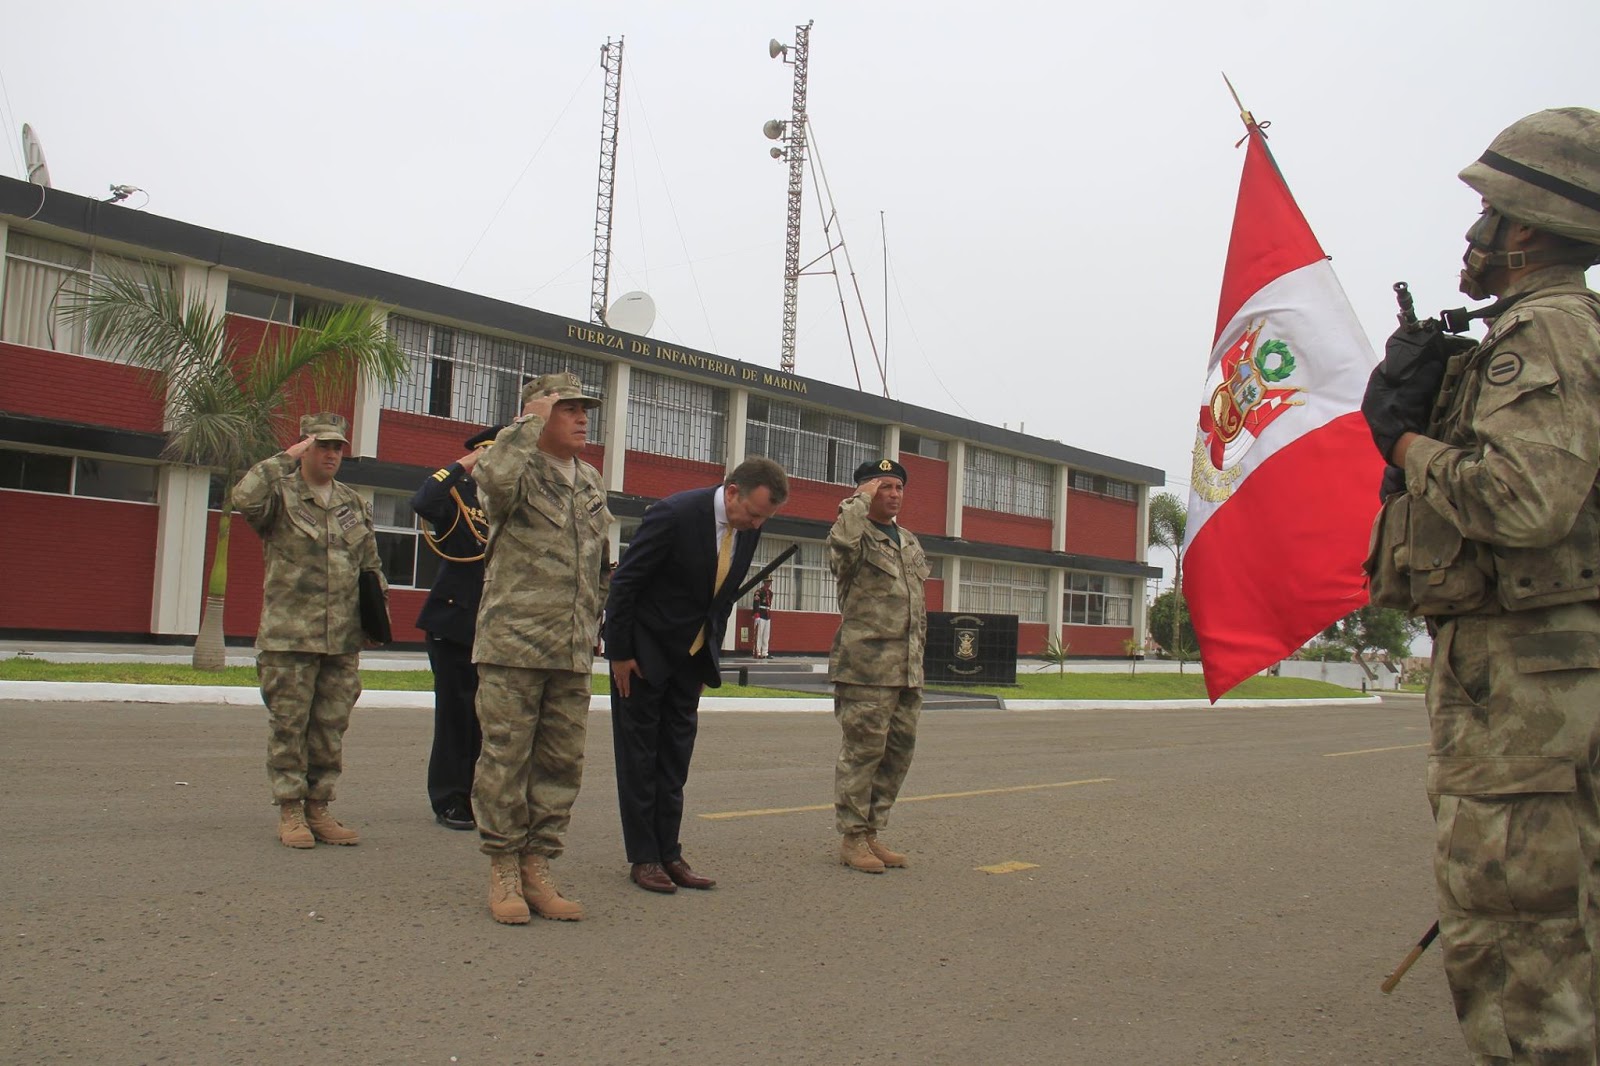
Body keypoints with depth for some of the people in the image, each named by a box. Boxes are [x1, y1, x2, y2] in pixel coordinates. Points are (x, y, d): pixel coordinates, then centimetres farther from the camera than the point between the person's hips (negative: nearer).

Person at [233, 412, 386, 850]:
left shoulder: (354, 504, 16)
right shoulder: (281, 495, 0)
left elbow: (371, 564, 21)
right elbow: (245, 498, -23)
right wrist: (285, 458, -15)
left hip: (343, 640, 5)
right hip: (289, 637, -5)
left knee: (331, 728, 9)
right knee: (289, 725, 1)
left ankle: (318, 809, 19)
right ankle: (290, 813, 11)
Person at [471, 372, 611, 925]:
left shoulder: (591, 482, 17)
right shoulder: (520, 471, -4)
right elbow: (495, 478, -31)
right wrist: (530, 423, -18)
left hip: (573, 652, 6)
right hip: (513, 645, -6)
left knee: (562, 764, 9)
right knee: (506, 759, 0)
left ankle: (537, 868, 20)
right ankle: (503, 871, 12)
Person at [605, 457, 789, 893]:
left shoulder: (748, 529, -4)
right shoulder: (675, 514, -24)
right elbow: (624, 582, -18)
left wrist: (712, 655, 8)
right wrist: (619, 653, -15)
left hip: (692, 653, 6)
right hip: (645, 647, -6)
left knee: (675, 757, 8)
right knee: (639, 754, 2)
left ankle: (669, 854, 14)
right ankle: (644, 858, 9)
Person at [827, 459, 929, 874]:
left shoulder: (910, 541, 19)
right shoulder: (858, 537, -6)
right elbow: (840, 543, -33)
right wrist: (860, 499, -18)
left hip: (908, 669, 8)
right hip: (867, 666, -8)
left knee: (898, 752, 11)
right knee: (862, 750, -4)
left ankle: (872, 832, 23)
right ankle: (851, 838, 7)